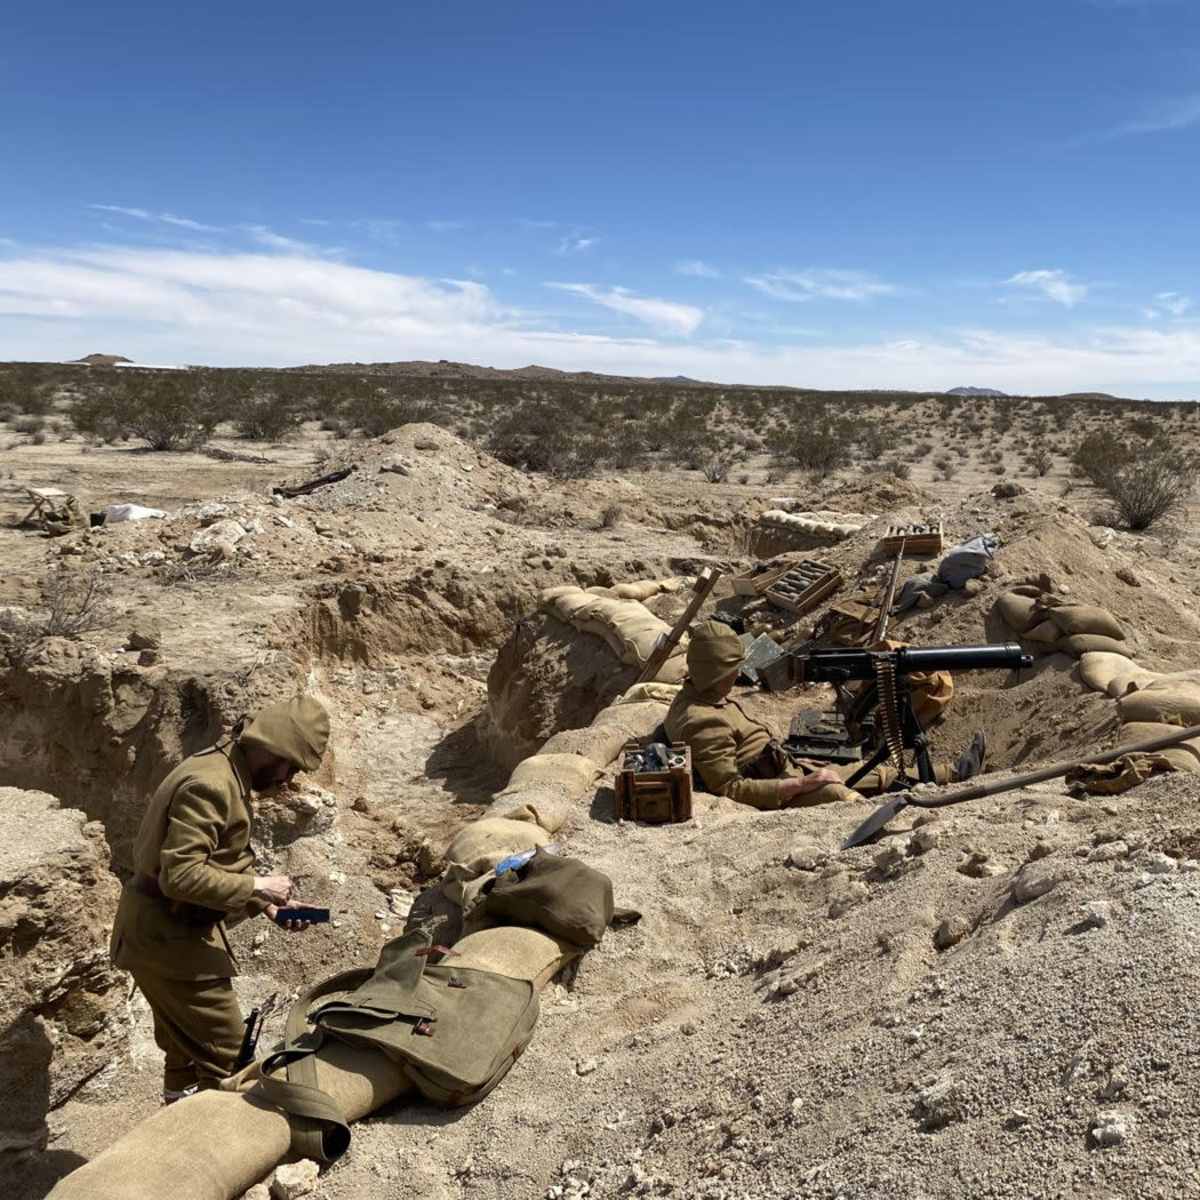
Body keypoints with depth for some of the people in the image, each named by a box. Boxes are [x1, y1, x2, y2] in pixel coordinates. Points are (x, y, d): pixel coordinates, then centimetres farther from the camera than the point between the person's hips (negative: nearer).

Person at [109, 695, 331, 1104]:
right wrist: (256, 886, -21)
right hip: (166, 935, -10)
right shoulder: (210, 785, -25)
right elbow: (181, 875, -30)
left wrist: (265, 904, 3)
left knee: (187, 1049, 21)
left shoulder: (227, 775, 8)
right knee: (224, 1052, -4)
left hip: (174, 929, 10)